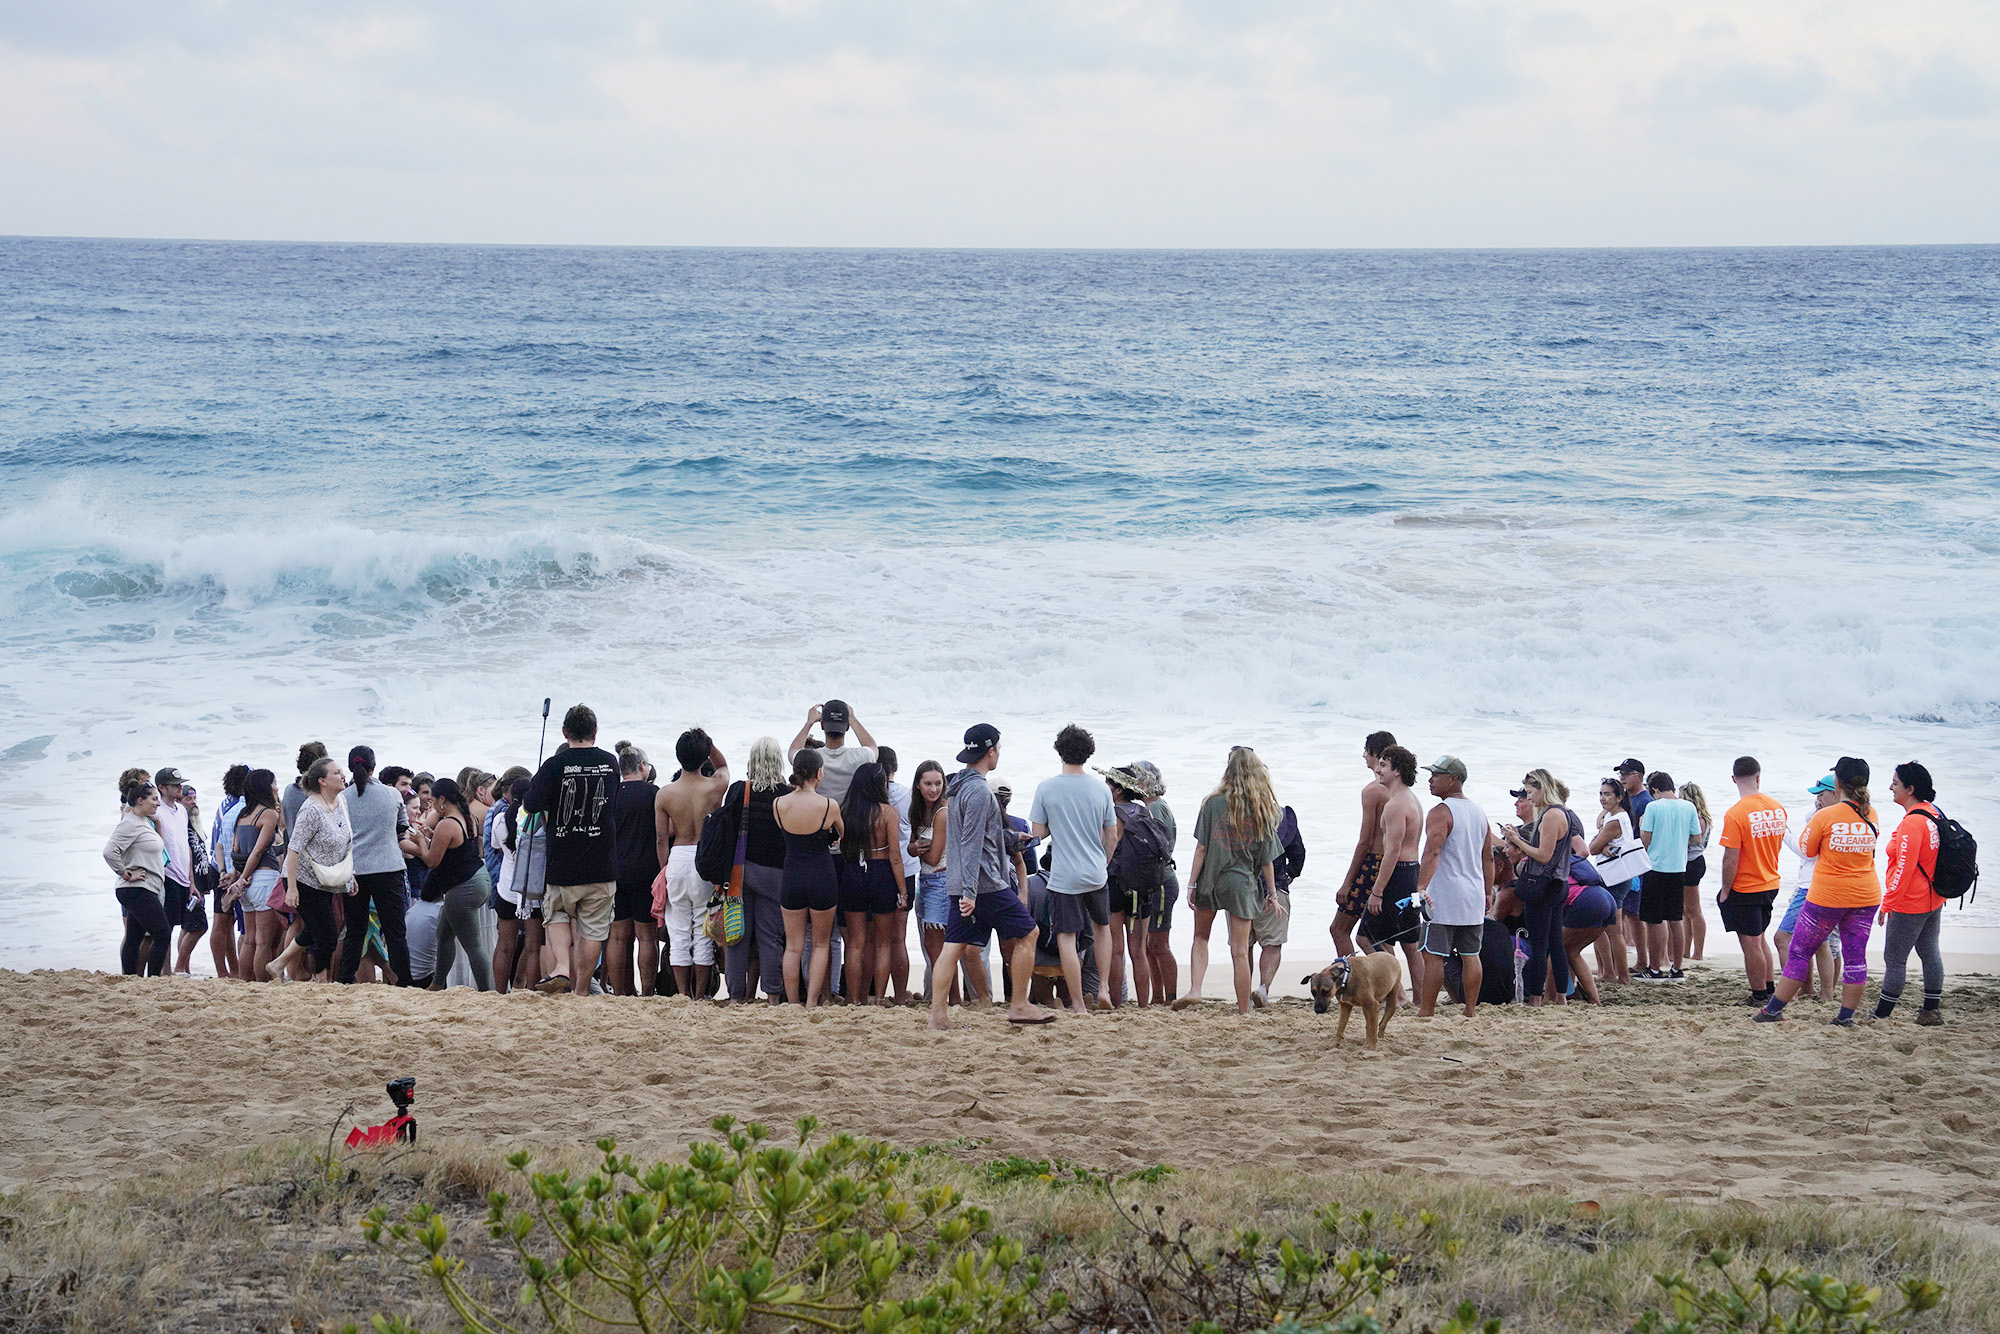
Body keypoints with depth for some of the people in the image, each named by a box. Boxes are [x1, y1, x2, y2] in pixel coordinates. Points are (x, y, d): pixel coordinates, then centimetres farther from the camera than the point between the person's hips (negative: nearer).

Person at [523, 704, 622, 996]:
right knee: (593, 928, 8)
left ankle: (561, 966, -2)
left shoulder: (555, 765, -10)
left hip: (563, 862, -2)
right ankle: (581, 991, 9)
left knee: (556, 913, 20)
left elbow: (531, 806, -12)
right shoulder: (610, 763, 2)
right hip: (602, 865, 2)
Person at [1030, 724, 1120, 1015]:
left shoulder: (1046, 789, -8)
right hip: (1096, 876, 3)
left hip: (1063, 878, -3)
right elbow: (1112, 837, 5)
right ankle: (1104, 988, 20)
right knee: (1101, 926, 26)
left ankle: (1079, 1005, 1)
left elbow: (1038, 832, -4)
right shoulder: (1101, 790, -1)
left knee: (1066, 938, 2)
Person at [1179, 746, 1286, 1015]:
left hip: (1210, 880, 0)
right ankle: (1244, 1010, 6)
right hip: (1242, 883, 0)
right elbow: (1266, 859, 1)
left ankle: (1194, 989, -2)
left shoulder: (1214, 803, -6)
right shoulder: (1262, 810, -3)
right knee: (1240, 950, 4)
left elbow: (1201, 848, -6)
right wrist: (1272, 894, 10)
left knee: (1200, 937, 18)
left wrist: (1192, 884, -1)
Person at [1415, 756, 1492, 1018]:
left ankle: (1426, 1011, -6)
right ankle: (1471, 1010, 13)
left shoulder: (1441, 812, -12)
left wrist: (1422, 887, -33)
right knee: (1470, 955, 10)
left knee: (1433, 955, -5)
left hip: (1444, 897, -8)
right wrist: (1488, 892, 26)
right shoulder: (1478, 812, 14)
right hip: (1474, 898, 8)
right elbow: (1488, 857, 20)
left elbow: (1432, 852, -25)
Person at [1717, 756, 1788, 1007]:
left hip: (1745, 890, -7)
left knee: (1751, 944, 3)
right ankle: (1771, 989, 24)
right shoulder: (1777, 807, -1)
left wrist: (1725, 891, -9)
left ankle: (1759, 997, 9)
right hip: (1771, 884, 7)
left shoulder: (1735, 814, -21)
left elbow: (1731, 858, -20)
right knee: (1759, 939, 21)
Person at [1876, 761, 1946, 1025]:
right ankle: (1932, 1011, 18)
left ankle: (1882, 1014, 4)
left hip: (1909, 903, -10)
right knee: (1929, 953, 14)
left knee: (1894, 959, -2)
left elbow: (1904, 868, -24)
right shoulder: (1933, 813, 7)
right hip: (1933, 899, 10)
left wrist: (1887, 904, -19)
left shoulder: (1912, 822, -22)